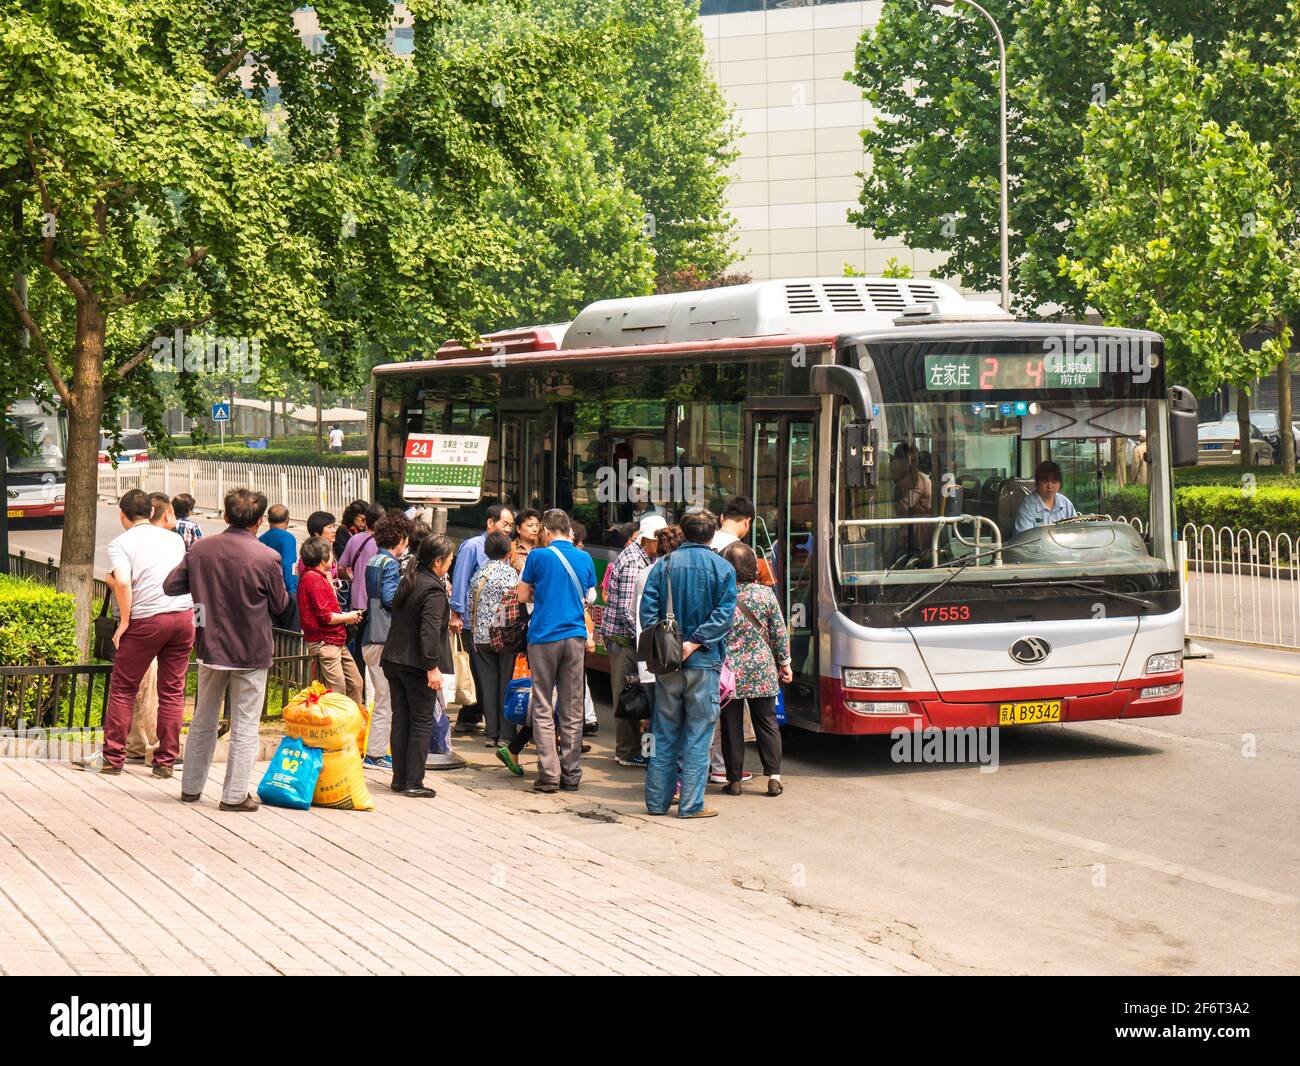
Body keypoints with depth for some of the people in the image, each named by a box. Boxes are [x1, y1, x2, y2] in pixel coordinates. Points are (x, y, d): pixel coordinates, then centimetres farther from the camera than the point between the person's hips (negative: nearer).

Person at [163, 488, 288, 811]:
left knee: (203, 721, 18)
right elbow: (280, 604, -4)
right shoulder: (267, 557, -16)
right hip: (251, 651, -4)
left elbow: (170, 586, 2)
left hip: (210, 647, 4)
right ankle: (235, 795, 7)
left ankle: (191, 788, 27)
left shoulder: (200, 549, -5)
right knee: (244, 727, 5)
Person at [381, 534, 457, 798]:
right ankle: (413, 782, 1)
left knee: (401, 719, 13)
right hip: (417, 665, -8)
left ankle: (400, 778, 17)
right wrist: (432, 667, -23)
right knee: (422, 723, 0)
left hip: (393, 660, 8)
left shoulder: (407, 582, 11)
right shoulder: (433, 590, -16)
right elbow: (429, 630, -23)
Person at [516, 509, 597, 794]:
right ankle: (571, 774, 9)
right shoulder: (585, 558, 6)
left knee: (543, 709, 2)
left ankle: (549, 773, -5)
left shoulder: (539, 556, -5)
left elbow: (523, 596, 3)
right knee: (572, 710, 8)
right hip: (575, 636, 3)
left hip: (544, 637, -3)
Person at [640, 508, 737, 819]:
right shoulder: (722, 568, -2)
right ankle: (691, 803, 2)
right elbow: (724, 614, -12)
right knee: (698, 734, 3)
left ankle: (657, 799, 14)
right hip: (703, 664, -3)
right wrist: (695, 642, -13)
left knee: (665, 732, 11)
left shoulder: (664, 565, 4)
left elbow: (648, 609, -5)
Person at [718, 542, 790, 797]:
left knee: (732, 725, 6)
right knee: (767, 722, 10)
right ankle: (774, 777, 5)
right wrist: (784, 662, 13)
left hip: (729, 670, -2)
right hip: (762, 671, 2)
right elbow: (779, 632, 2)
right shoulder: (765, 594, -3)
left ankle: (734, 779, 10)